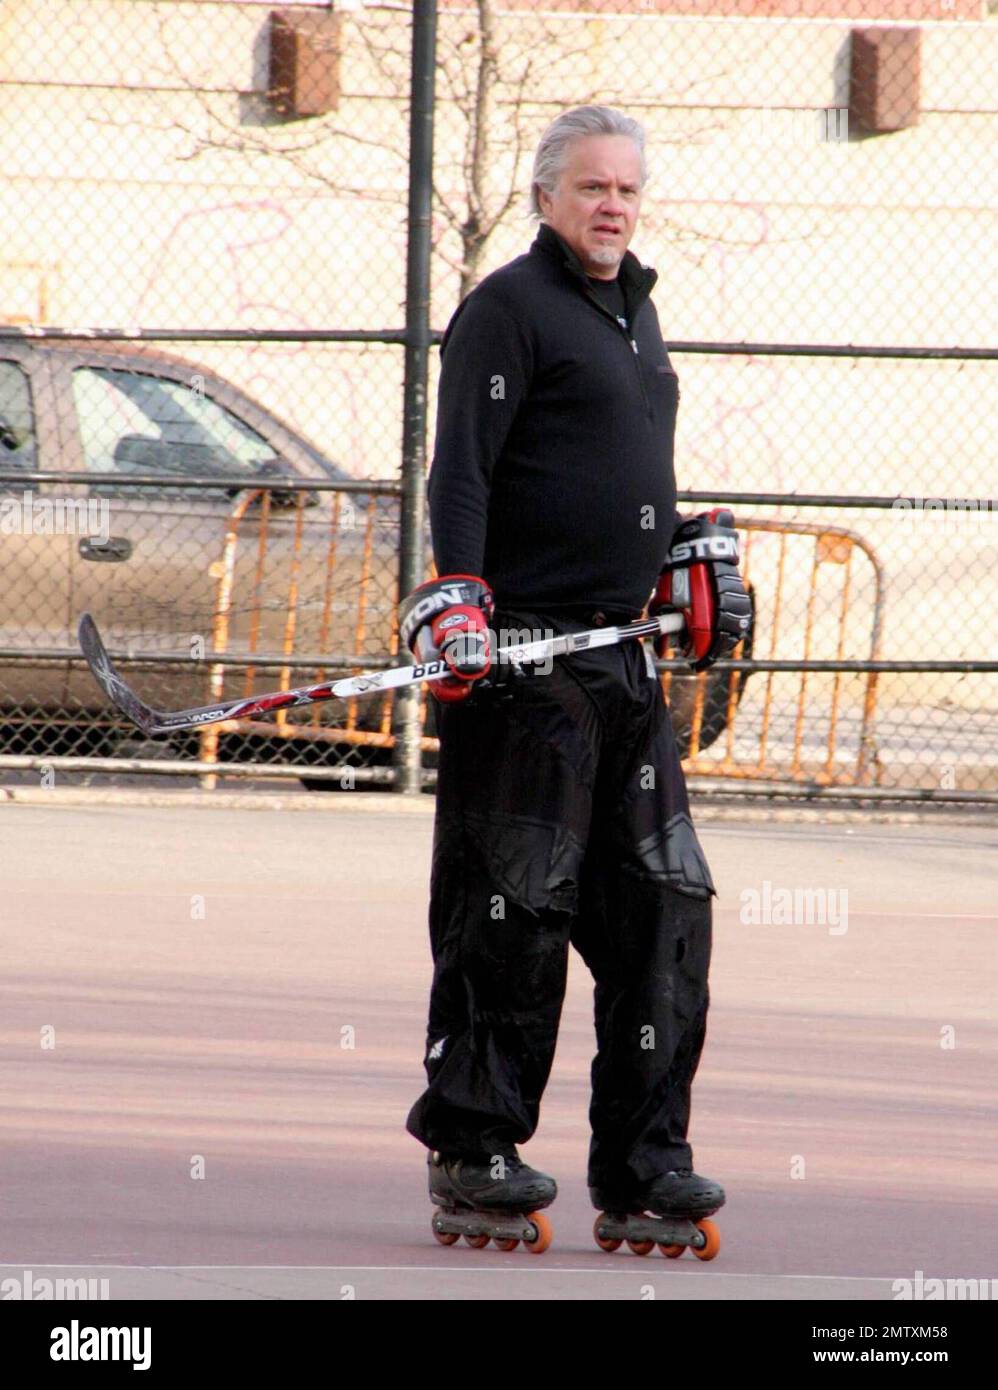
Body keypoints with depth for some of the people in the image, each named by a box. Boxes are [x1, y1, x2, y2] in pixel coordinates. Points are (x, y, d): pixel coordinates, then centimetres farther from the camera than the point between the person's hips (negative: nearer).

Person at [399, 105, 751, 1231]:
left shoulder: (633, 311, 20)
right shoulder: (507, 307, -6)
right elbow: (460, 470, -14)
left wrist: (697, 556, 28)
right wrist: (456, 595, -23)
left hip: (622, 656, 8)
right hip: (522, 655, -8)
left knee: (664, 903, 3)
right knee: (513, 906, -6)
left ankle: (643, 1154, 7)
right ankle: (472, 1145, 2)